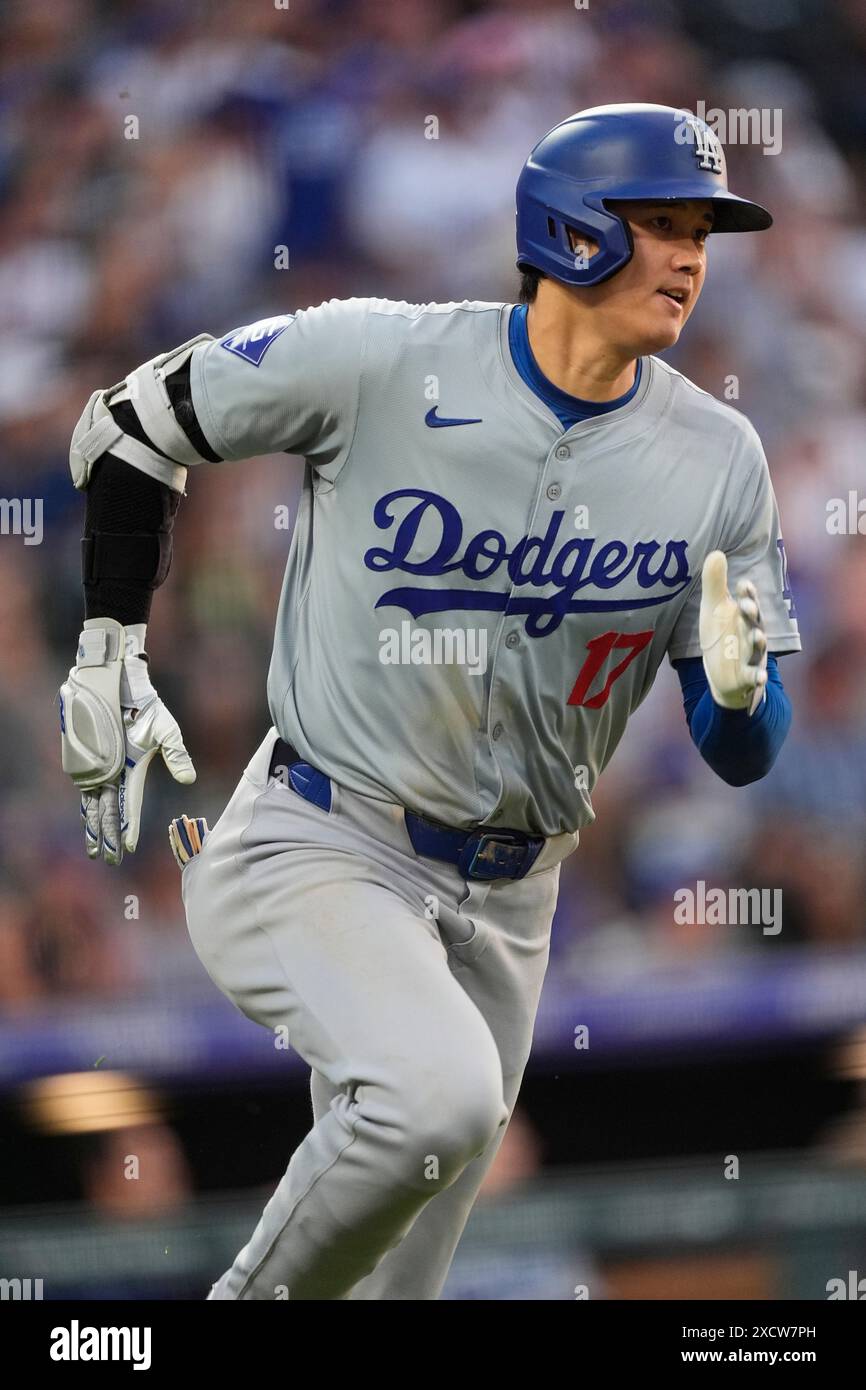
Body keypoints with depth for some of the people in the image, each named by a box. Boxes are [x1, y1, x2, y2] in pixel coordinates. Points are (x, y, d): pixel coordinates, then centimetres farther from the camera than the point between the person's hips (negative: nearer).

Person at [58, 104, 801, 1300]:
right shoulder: (379, 361, -14)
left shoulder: (715, 460, -3)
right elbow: (133, 424, 0)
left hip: (503, 905, 5)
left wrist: (740, 689, -23)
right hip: (315, 854, -5)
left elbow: (742, 754, 1)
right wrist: (111, 653, 0)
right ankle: (260, 1299, -9)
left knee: (393, 1280, 9)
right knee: (439, 1092, -32)